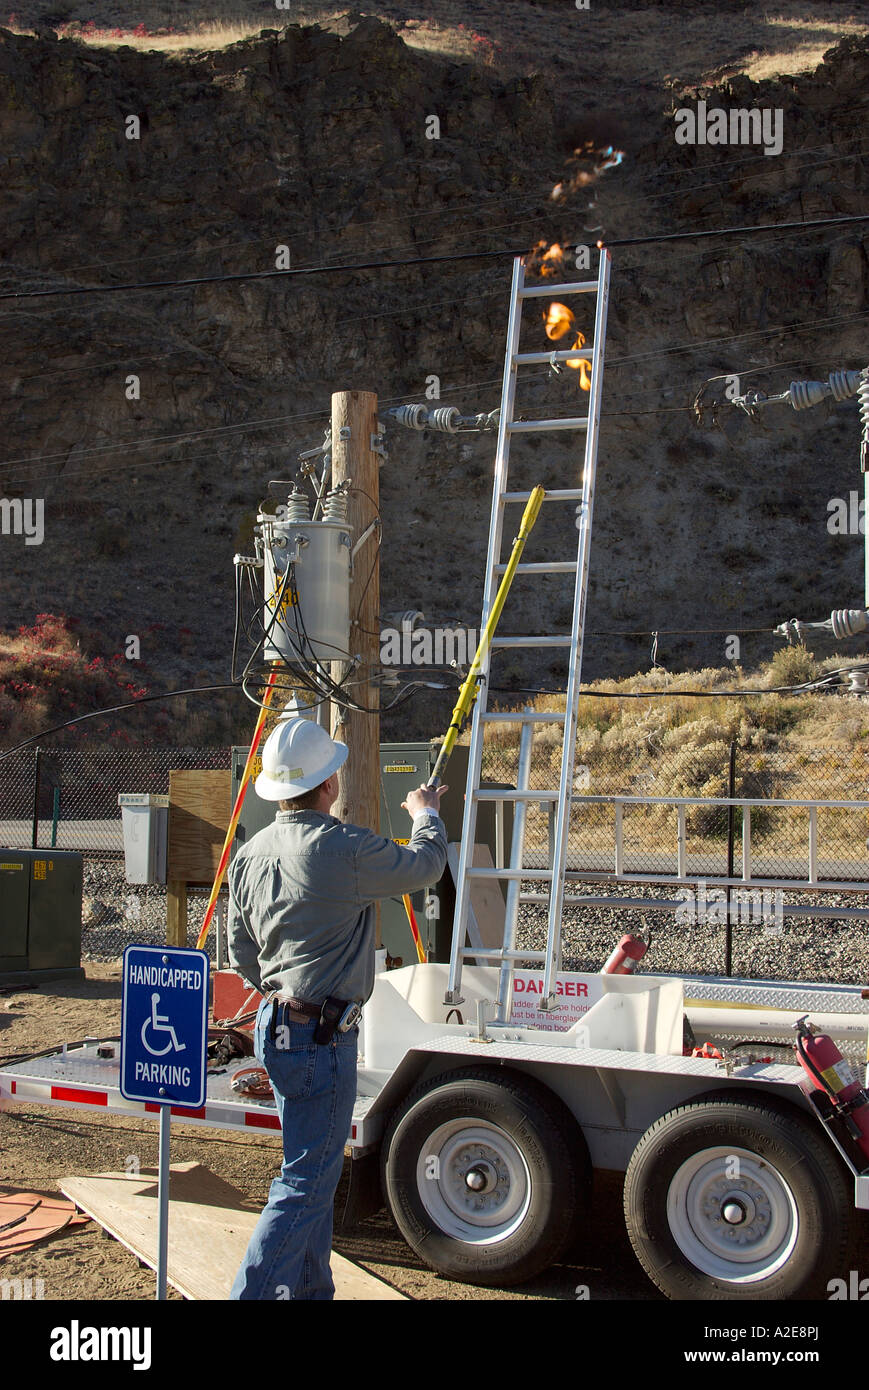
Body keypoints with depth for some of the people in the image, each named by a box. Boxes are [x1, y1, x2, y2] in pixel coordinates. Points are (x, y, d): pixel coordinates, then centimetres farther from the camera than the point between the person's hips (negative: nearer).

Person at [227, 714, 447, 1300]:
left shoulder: (251, 854, 6)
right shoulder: (344, 848, -18)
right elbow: (426, 865, -2)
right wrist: (426, 814, 18)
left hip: (274, 1024, 9)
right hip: (321, 1035, -9)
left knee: (315, 1168, 20)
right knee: (307, 1182, -3)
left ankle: (310, 1289, 30)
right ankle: (253, 1292, -3)